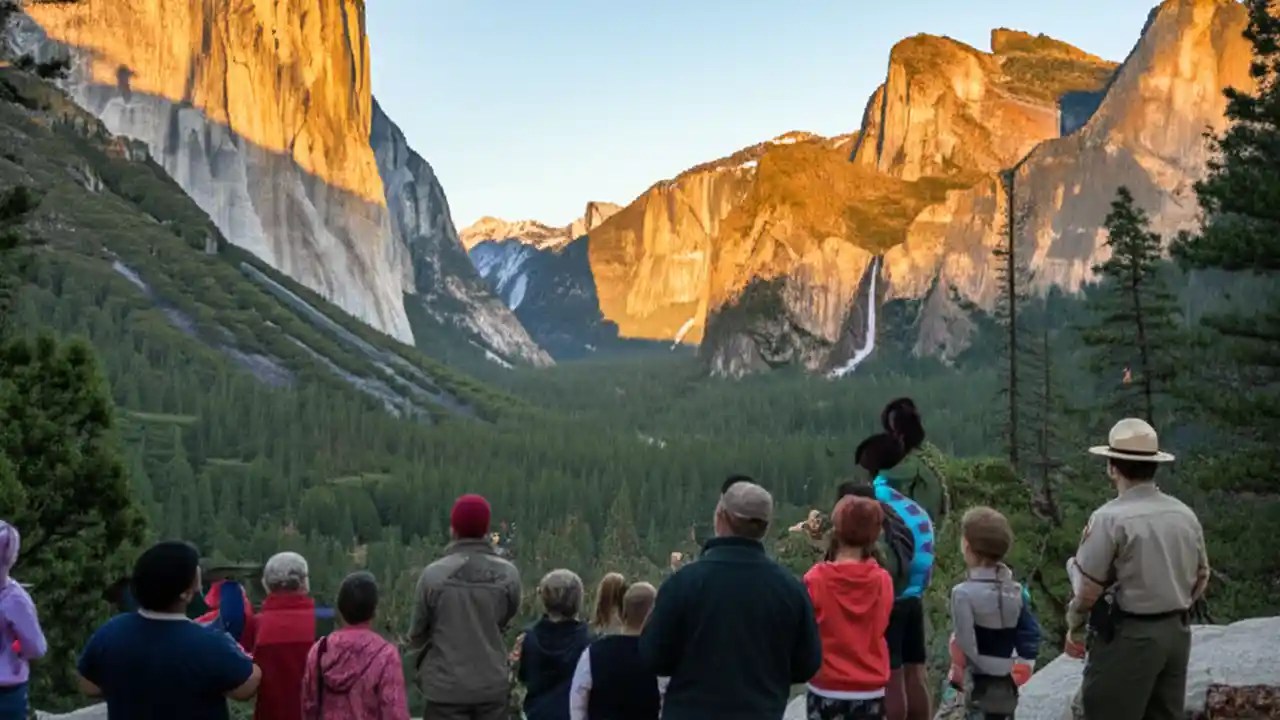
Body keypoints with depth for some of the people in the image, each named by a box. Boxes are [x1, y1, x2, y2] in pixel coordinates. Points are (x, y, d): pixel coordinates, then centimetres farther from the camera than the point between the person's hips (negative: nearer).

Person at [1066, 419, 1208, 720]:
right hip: (1177, 632, 7)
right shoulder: (1185, 514, 5)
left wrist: (1074, 627, 3)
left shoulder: (1110, 518, -16)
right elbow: (1201, 577, 14)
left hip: (1128, 636, -7)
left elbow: (1088, 588, -14)